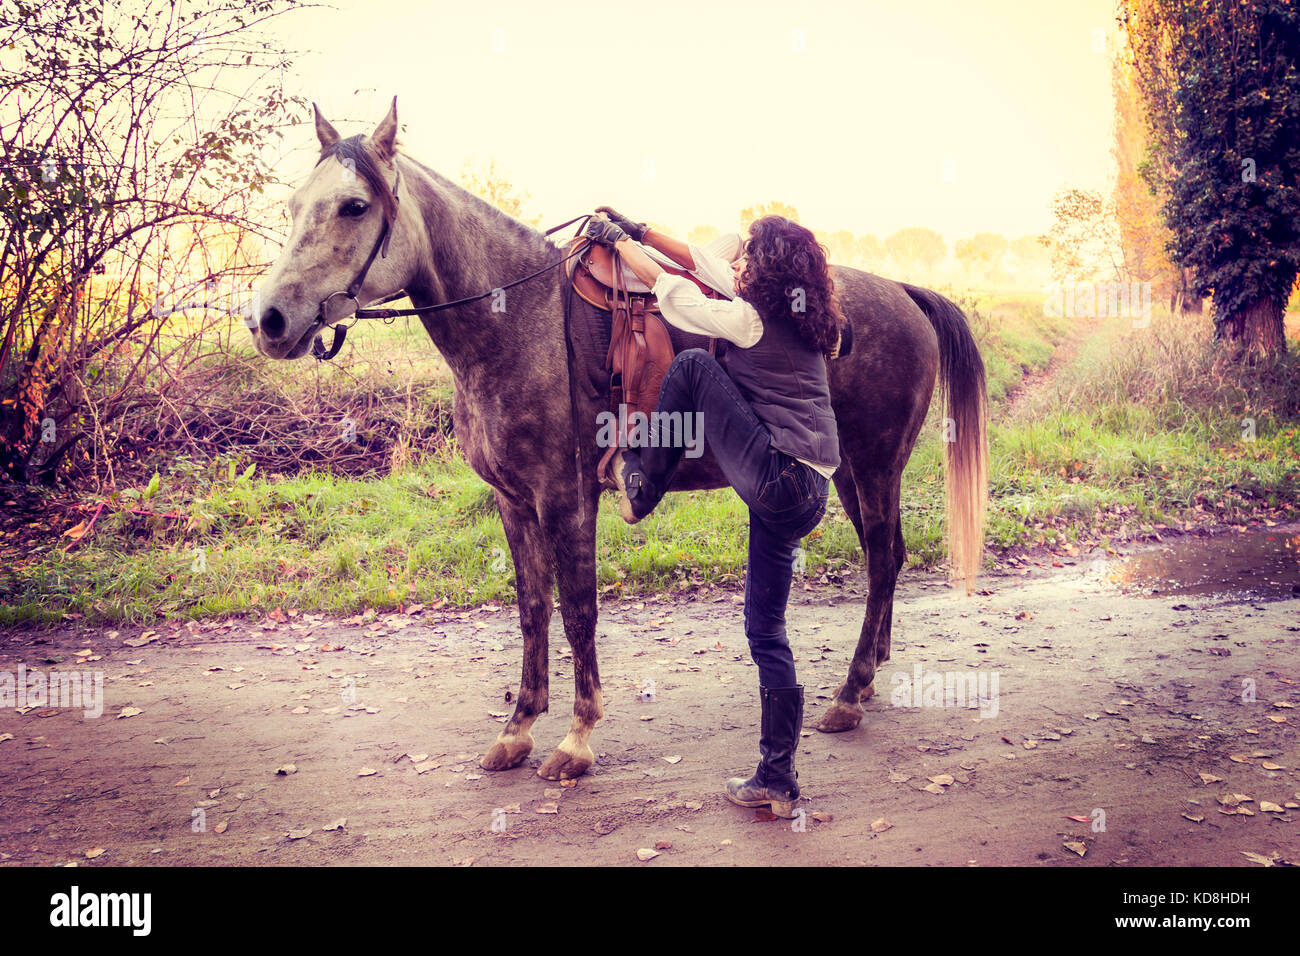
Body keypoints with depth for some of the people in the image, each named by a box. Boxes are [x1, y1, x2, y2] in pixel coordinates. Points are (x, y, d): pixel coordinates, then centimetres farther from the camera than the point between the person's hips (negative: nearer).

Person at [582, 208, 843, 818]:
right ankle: (778, 782, 16)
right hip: (803, 497, 9)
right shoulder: (797, 319, 17)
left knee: (692, 366, 0)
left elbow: (668, 288, 1)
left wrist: (618, 239, 16)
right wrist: (642, 231, 27)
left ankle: (640, 486, 11)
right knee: (766, 630, 12)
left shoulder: (751, 319, -7)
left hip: (774, 475, -9)